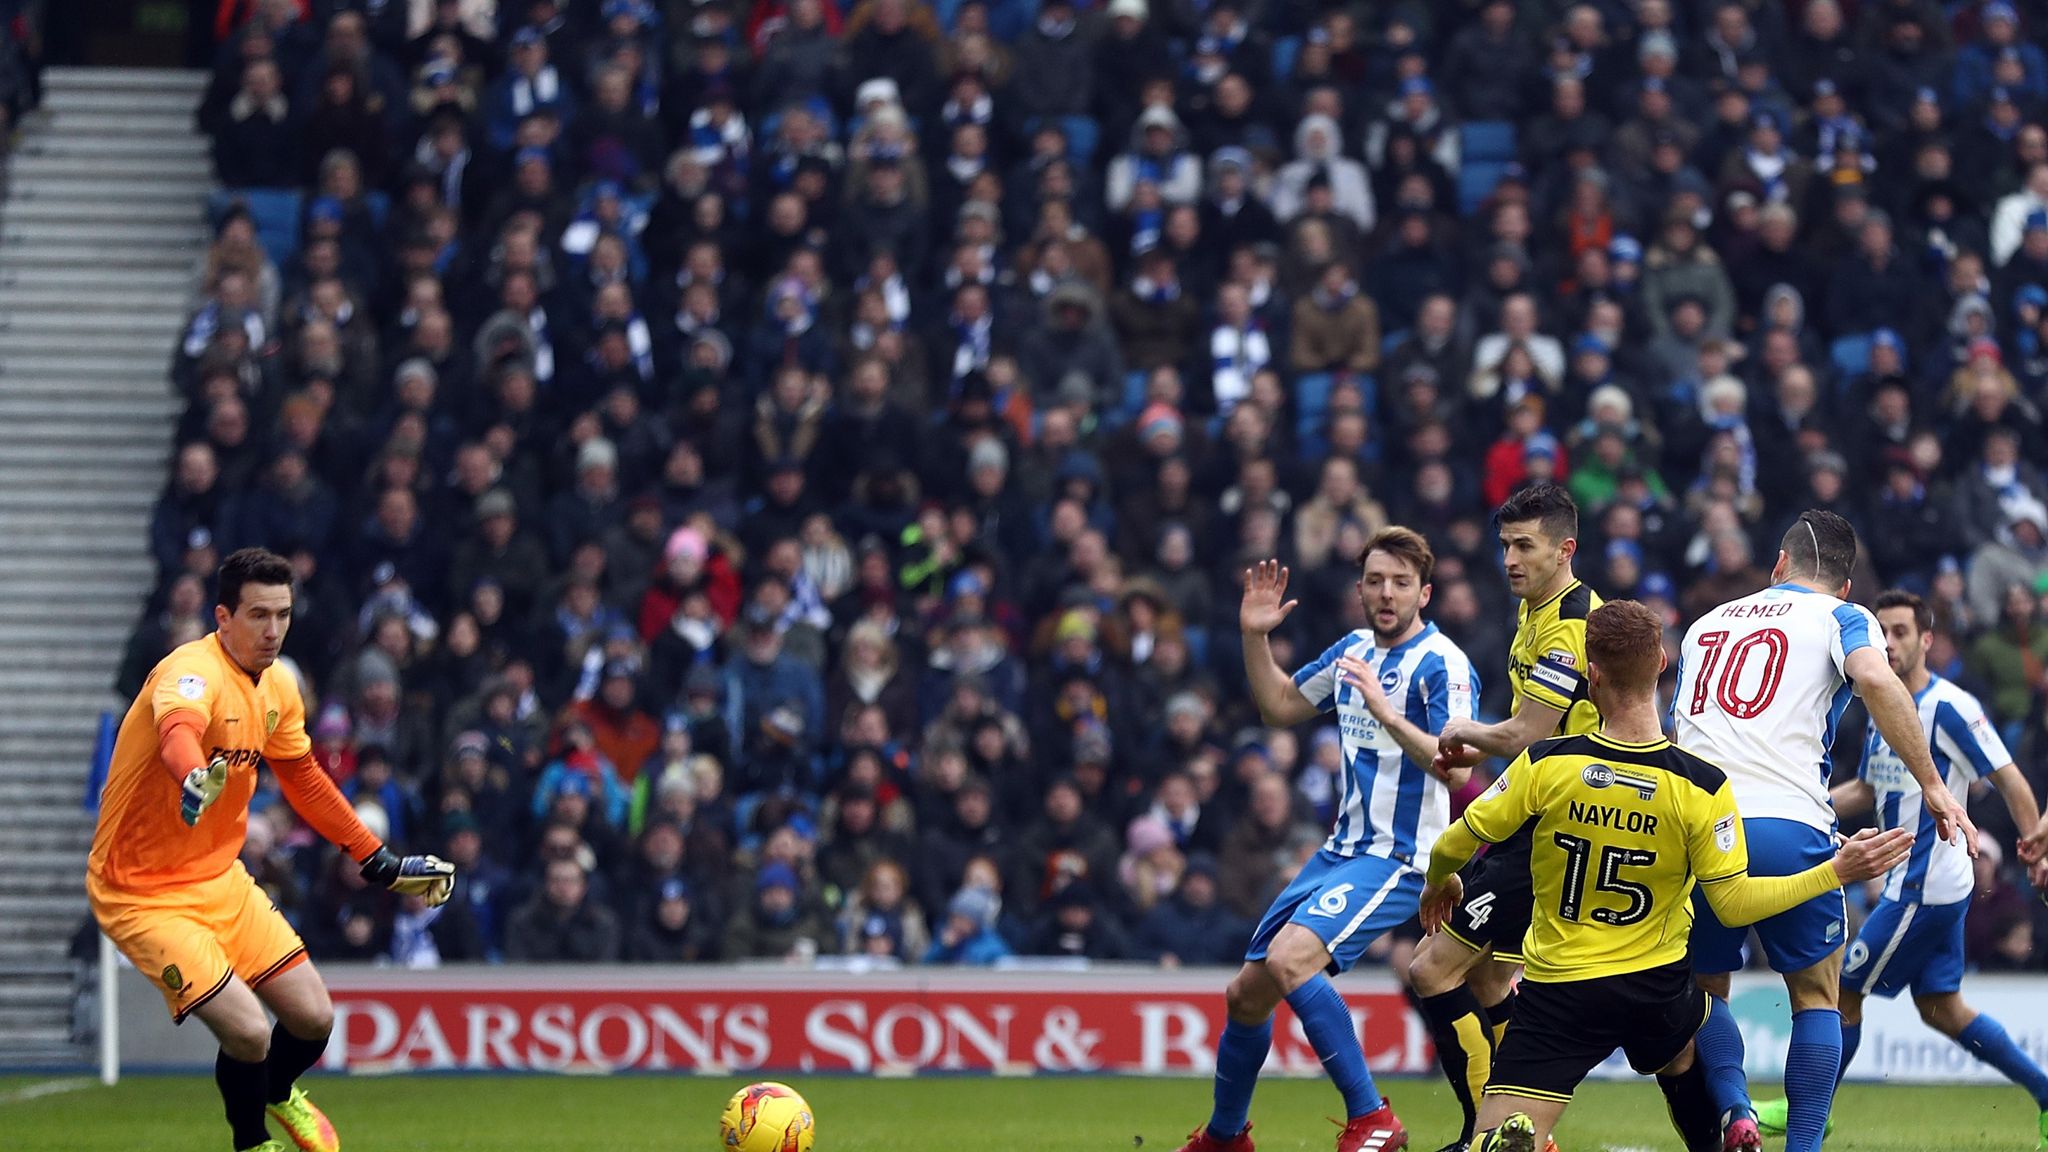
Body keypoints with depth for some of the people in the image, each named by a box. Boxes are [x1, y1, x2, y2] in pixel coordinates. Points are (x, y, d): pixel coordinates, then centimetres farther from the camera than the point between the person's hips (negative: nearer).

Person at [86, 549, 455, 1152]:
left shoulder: (278, 688, 2)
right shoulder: (193, 672, -25)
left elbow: (304, 779, 19)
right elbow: (179, 729, -49)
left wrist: (381, 863, 21)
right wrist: (196, 780, -73)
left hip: (221, 877, 8)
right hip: (143, 893, -8)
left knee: (313, 1017, 5)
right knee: (248, 1031, -18)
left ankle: (280, 1093, 40)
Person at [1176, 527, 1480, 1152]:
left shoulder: (1442, 665, -14)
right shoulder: (1353, 650, 11)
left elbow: (1456, 769, -24)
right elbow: (1280, 706, 24)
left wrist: (1387, 713, -32)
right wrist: (1255, 636, 10)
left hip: (1398, 859, -8)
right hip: (1340, 849, 8)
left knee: (1290, 958, -29)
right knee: (1247, 994, 11)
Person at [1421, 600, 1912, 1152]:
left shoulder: (1545, 764, -13)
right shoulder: (1701, 786, -13)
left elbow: (1454, 846, -4)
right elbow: (1733, 903, -9)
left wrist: (1439, 883, 20)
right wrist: (1839, 871, -2)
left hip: (1556, 993, -2)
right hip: (1656, 991, 2)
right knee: (1681, 1060, 37)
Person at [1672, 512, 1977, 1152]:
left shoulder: (1706, 625, 25)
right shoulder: (1839, 618, 10)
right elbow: (1877, 680, -11)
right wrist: (1932, 785, -9)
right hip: (1786, 827, -3)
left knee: (1703, 989, 20)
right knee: (1816, 995, 13)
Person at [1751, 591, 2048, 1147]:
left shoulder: (1949, 708, -17)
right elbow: (1867, 790, 21)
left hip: (1923, 887, -9)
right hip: (1915, 884, 9)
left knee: (1845, 990, 0)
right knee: (1940, 1008, 13)